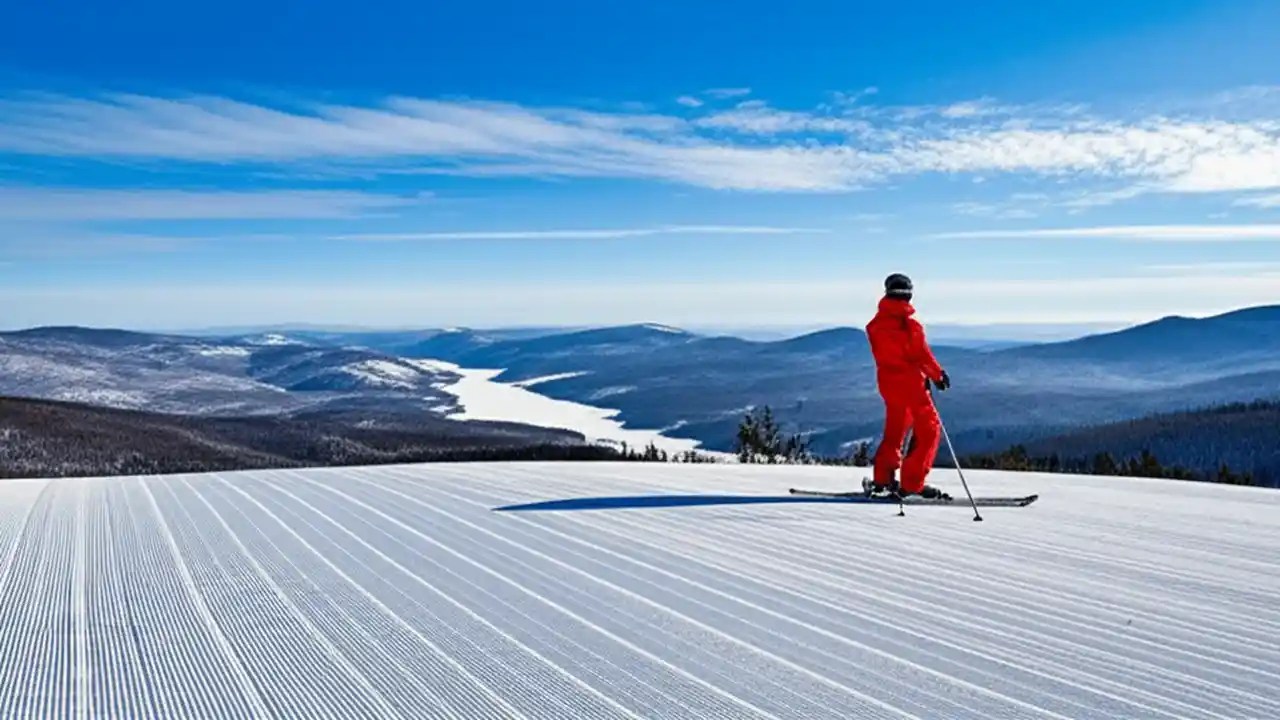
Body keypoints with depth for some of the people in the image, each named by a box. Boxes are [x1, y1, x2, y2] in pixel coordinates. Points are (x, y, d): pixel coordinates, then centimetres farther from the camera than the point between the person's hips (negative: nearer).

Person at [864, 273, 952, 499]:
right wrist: (938, 374, 2)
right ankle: (912, 484, -5)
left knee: (895, 429, 21)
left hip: (887, 381, 7)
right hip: (909, 381, -7)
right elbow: (922, 354, -15)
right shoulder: (909, 324, -17)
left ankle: (882, 479, 23)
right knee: (929, 428, 1)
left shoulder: (875, 324, 5)